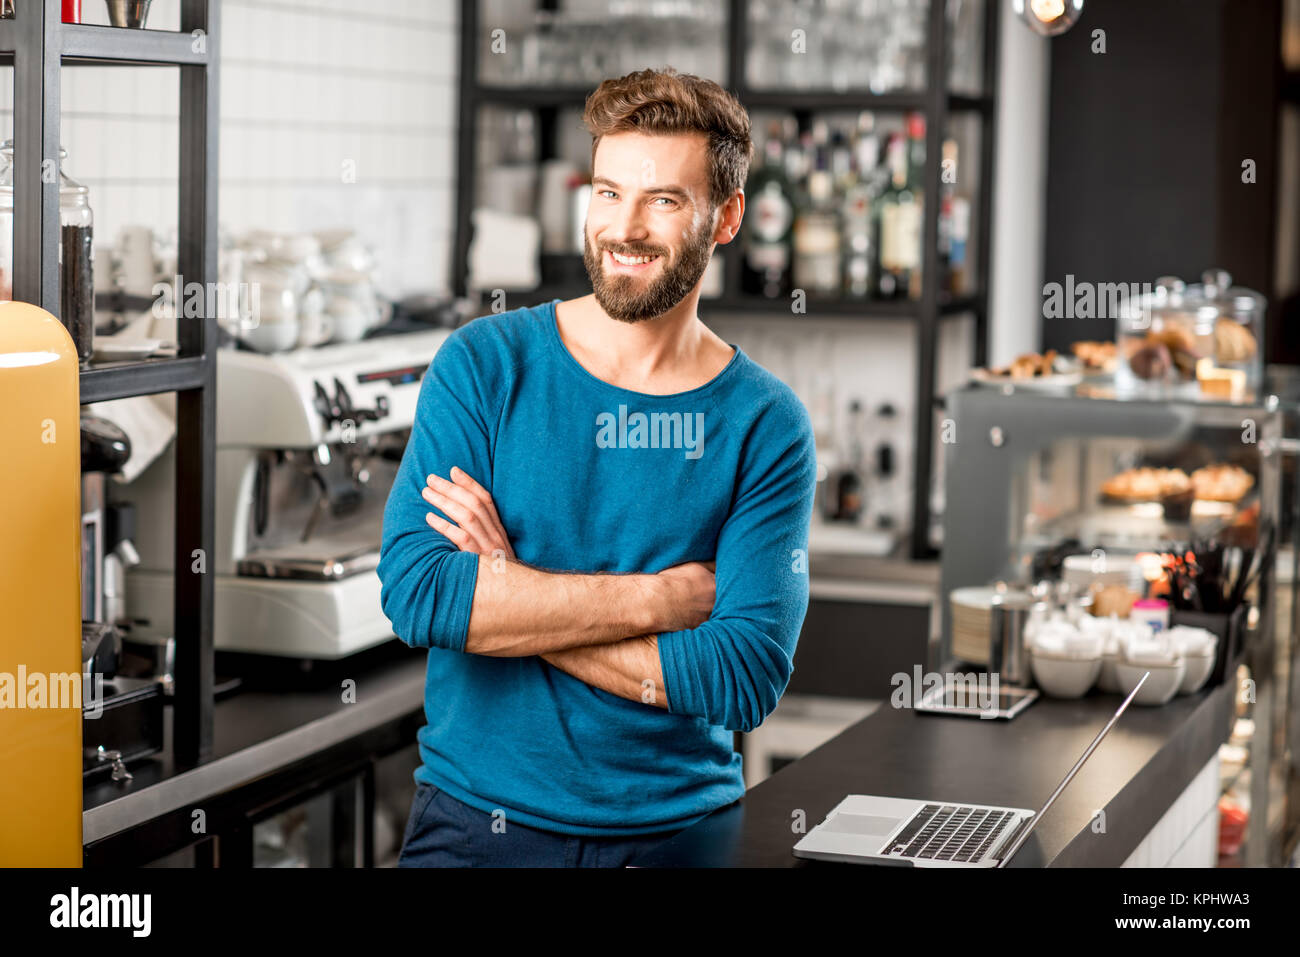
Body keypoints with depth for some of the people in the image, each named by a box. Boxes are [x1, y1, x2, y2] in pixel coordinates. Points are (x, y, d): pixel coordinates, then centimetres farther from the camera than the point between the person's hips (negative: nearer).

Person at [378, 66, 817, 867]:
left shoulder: (765, 424, -1)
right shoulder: (485, 365, 0)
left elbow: (747, 678, -10)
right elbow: (415, 591, -12)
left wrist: (509, 593, -13)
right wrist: (663, 597, -12)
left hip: (681, 827, 2)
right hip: (482, 821, -1)